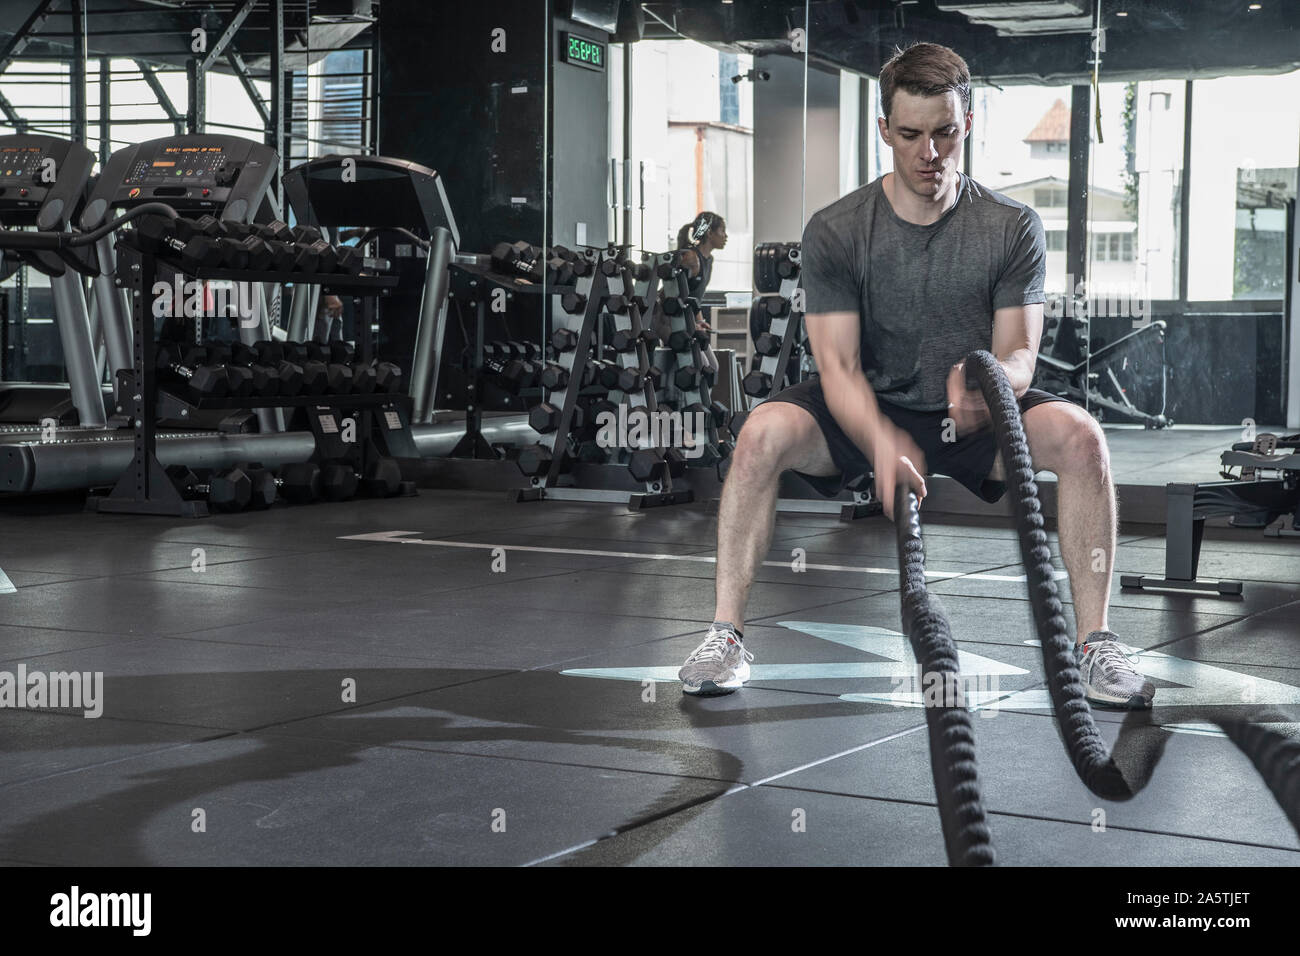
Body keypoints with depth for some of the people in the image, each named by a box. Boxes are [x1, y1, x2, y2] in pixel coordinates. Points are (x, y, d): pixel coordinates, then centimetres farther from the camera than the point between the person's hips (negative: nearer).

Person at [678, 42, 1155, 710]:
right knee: (764, 431, -29)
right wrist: (881, 443, -37)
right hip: (869, 412, 0)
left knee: (1079, 435, -28)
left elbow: (1019, 353, -14)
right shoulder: (836, 230, -10)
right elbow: (838, 366, -16)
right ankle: (726, 635, -21)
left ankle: (1094, 644, -18)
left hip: (972, 419, 1)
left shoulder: (1012, 229, -8)